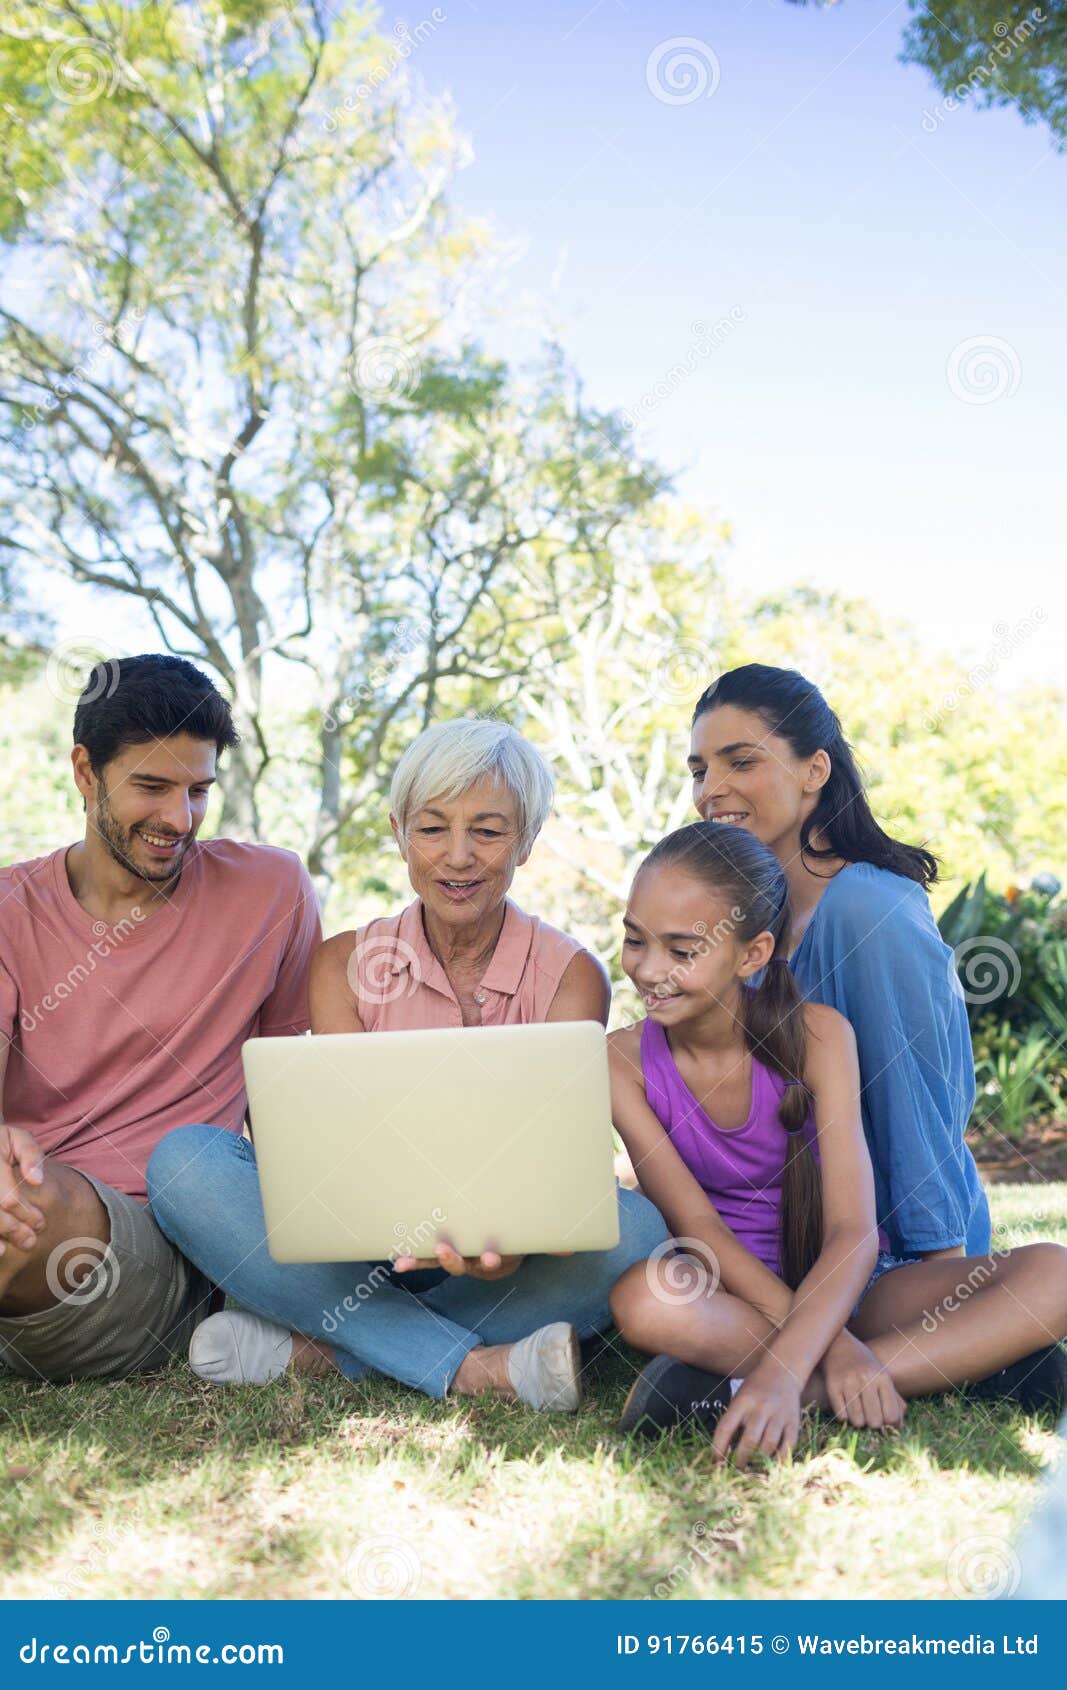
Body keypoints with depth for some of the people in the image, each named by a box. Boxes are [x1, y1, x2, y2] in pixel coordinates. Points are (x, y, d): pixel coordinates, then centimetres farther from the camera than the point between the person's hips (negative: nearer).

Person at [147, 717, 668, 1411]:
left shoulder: (572, 976, -1)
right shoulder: (346, 964, 2)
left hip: (506, 1255, 0)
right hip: (367, 1249, 1)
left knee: (634, 1227, -31)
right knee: (185, 1158, -22)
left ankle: (322, 1347, -25)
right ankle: (471, 1367, -29)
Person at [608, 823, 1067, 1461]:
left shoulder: (817, 1034, -15)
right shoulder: (625, 1061, -11)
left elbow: (854, 1233, -22)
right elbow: (698, 1227, -15)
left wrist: (781, 1372, -38)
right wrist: (831, 1348, -27)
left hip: (842, 1284, 1)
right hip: (734, 1295, -1)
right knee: (645, 1298, -37)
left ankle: (732, 1390, -32)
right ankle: (966, 1360, -26)